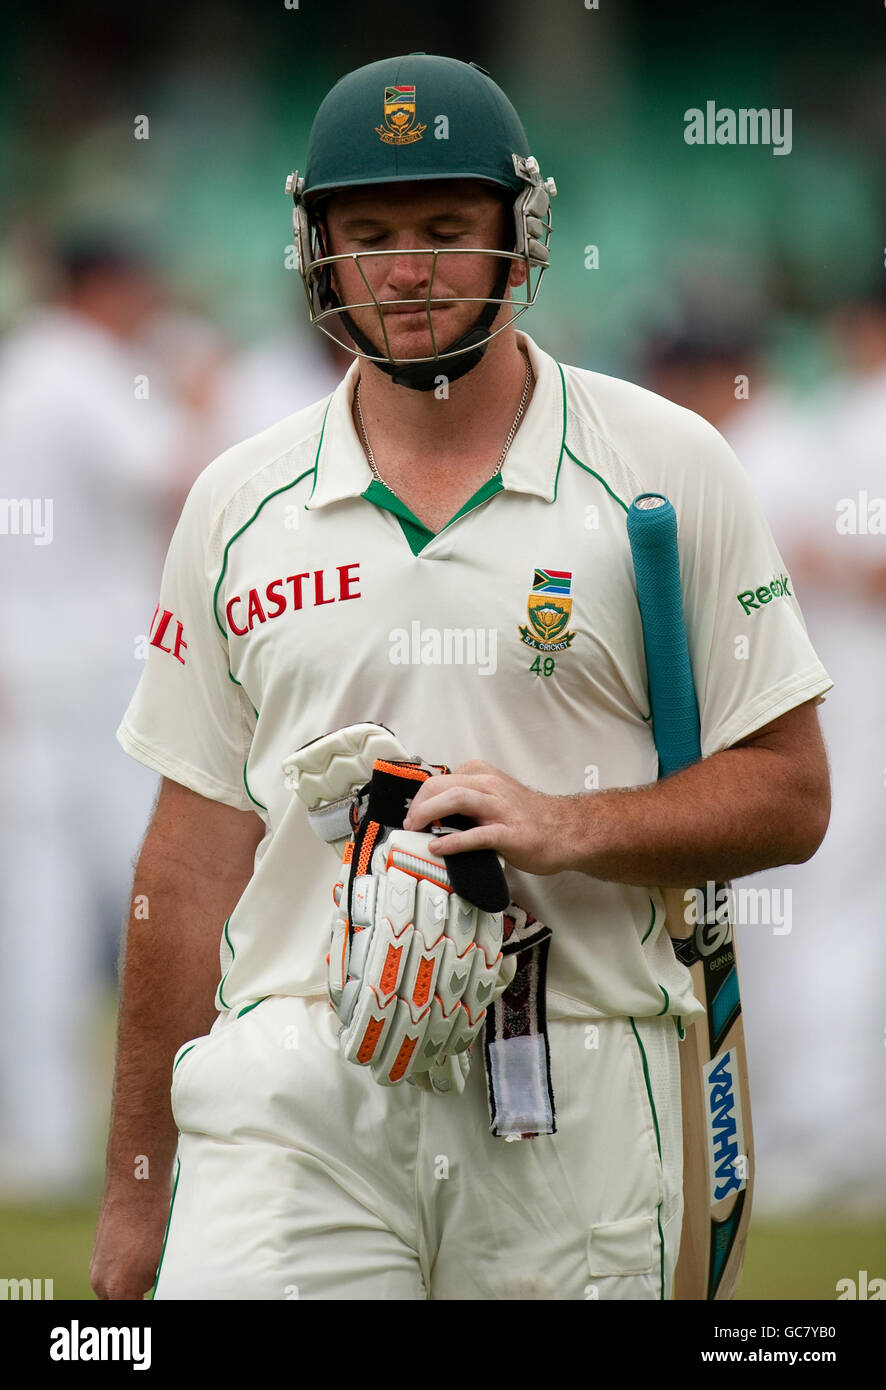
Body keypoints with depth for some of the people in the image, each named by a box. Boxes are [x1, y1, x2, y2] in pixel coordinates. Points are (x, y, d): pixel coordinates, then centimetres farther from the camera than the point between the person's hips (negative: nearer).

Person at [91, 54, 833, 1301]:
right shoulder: (238, 505, 11)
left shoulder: (664, 470, 5)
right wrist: (136, 1187, 10)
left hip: (577, 1099, -1)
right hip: (294, 1092, 1)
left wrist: (564, 826, -14)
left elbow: (788, 795, 4)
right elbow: (193, 858, 12)